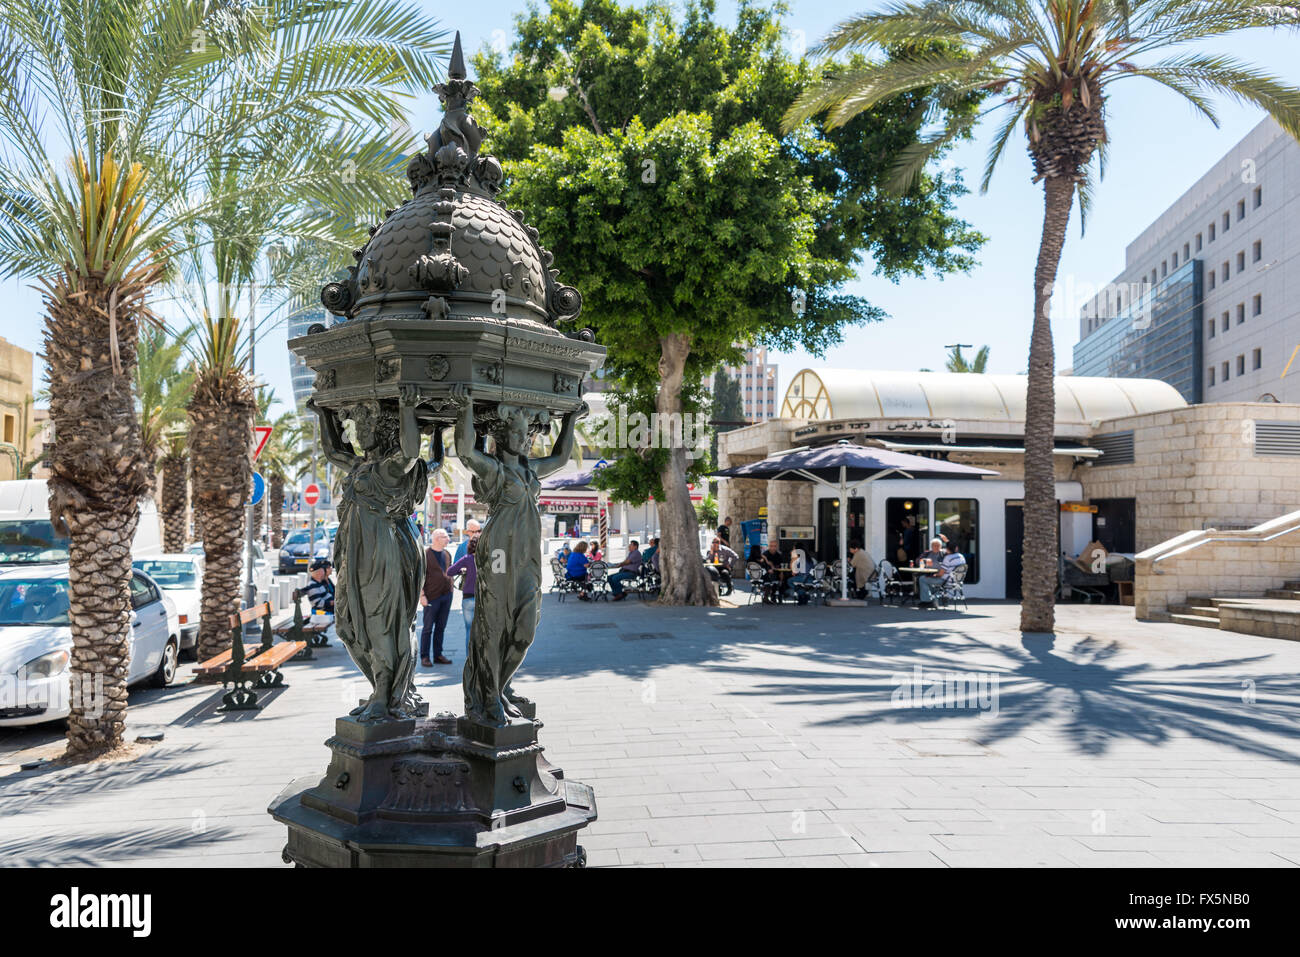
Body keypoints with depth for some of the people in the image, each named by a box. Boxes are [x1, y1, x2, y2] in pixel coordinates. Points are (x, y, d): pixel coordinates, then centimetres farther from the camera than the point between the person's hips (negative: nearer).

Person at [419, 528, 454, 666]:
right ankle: (424, 657, 7)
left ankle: (438, 655, 18)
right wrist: (422, 595, -15)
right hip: (432, 596, -6)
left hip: (446, 595, 6)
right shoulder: (425, 554, -9)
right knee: (428, 628, 0)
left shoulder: (446, 553, 12)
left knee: (441, 627, 11)